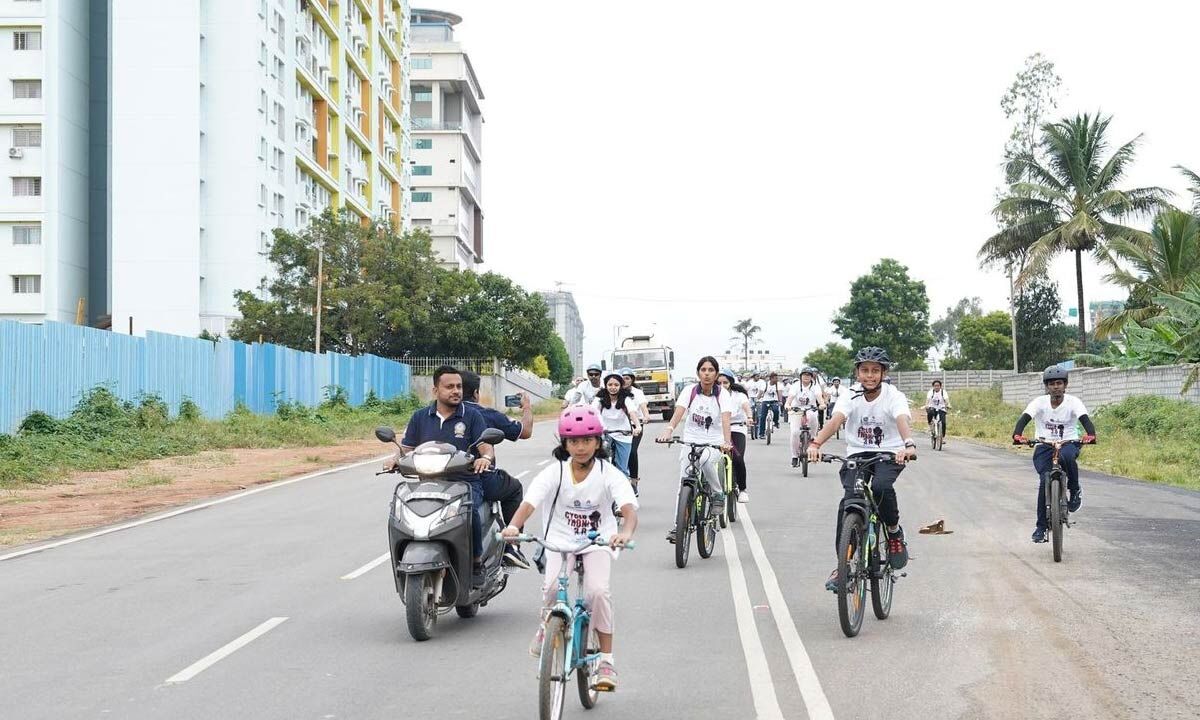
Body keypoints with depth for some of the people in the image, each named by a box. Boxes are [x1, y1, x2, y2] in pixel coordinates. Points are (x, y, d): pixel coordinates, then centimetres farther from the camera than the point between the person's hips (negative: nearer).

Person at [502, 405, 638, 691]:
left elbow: (629, 509, -26)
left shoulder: (609, 474, -13)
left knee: (598, 590, -25)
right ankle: (546, 626, 10)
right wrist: (513, 526, -43)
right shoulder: (554, 472, -10)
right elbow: (529, 503, -22)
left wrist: (626, 533, -49)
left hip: (598, 541, -1)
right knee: (552, 586, -26)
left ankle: (606, 660, -9)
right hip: (560, 539, 1)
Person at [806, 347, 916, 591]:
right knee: (848, 501, -19)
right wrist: (815, 444, -42)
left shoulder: (894, 396, -10)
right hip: (857, 454, 2)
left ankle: (895, 532, -4)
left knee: (881, 486, -34)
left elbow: (902, 420, -30)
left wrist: (908, 445, -52)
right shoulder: (850, 397, -5)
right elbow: (836, 420, -22)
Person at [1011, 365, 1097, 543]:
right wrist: (1017, 434, -43)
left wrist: (1090, 435, -46)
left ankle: (1074, 490, -10)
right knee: (1045, 481, -17)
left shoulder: (1073, 402, -9)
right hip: (1044, 445, 1)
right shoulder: (1039, 402, -8)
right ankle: (1041, 526, -4)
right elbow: (1024, 418, -22)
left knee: (1066, 456, -38)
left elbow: (1085, 420, -23)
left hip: (1068, 443, -1)